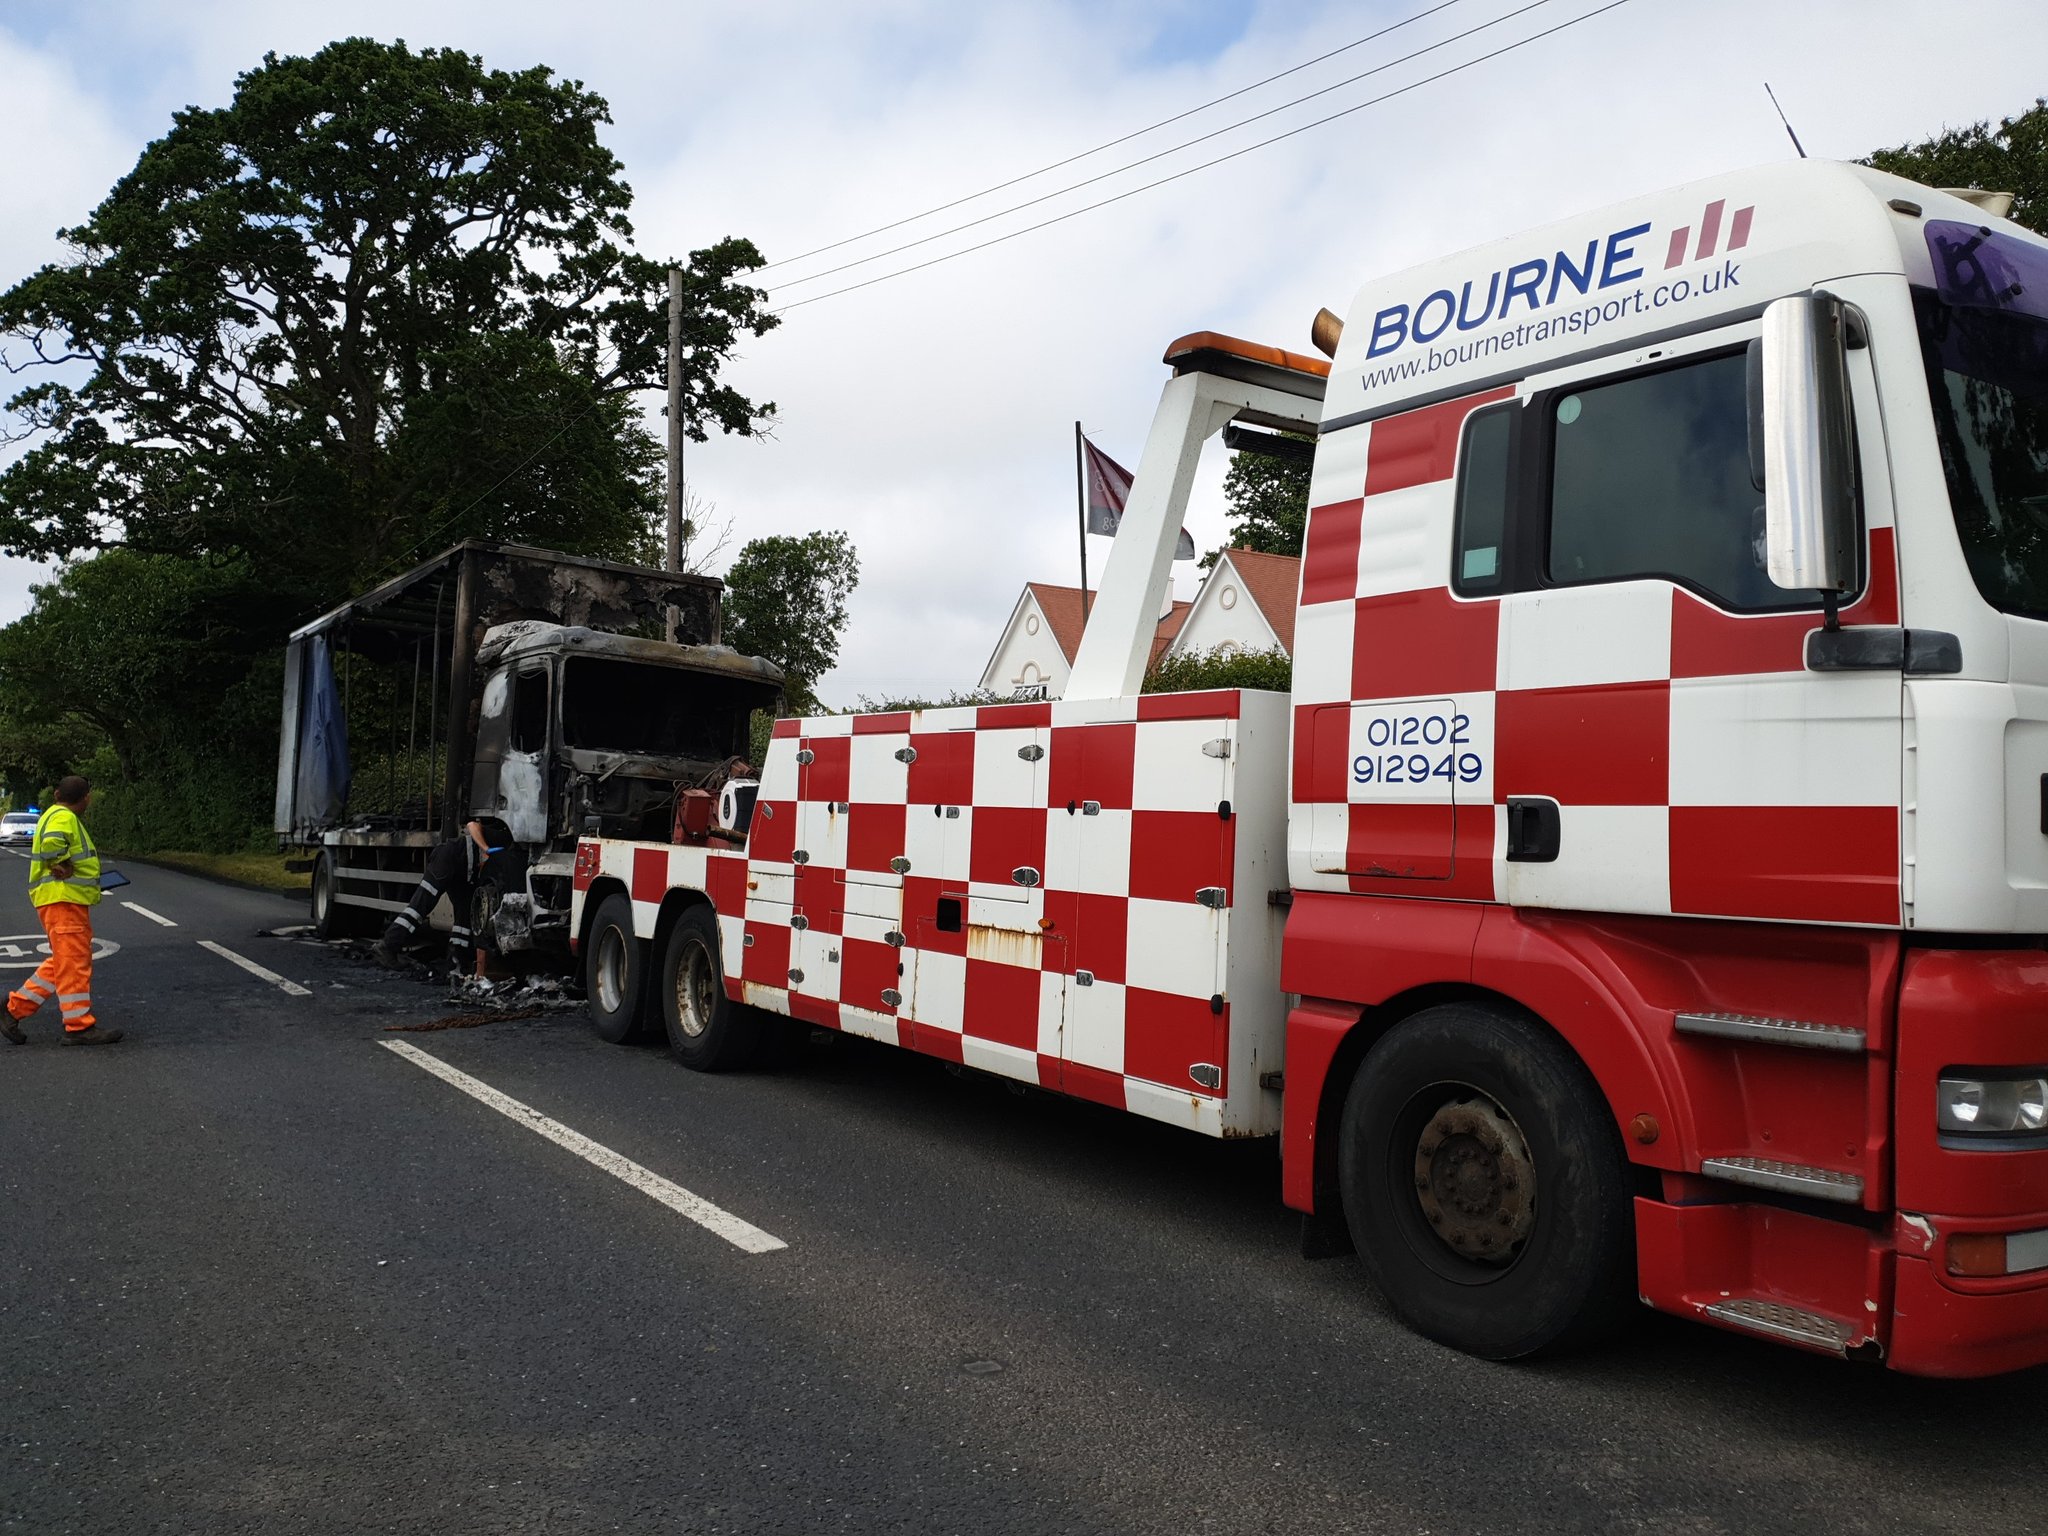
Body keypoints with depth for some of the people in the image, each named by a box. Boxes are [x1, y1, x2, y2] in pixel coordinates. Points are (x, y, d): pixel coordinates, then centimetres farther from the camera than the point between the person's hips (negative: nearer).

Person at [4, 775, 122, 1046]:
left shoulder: (60, 816, 21)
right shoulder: (63, 817, -12)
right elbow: (52, 843, -32)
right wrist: (62, 864, -17)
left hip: (71, 901, 10)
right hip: (62, 898, -10)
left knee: (62, 963, 14)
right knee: (73, 962, -7)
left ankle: (16, 1008, 19)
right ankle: (79, 1026, -4)